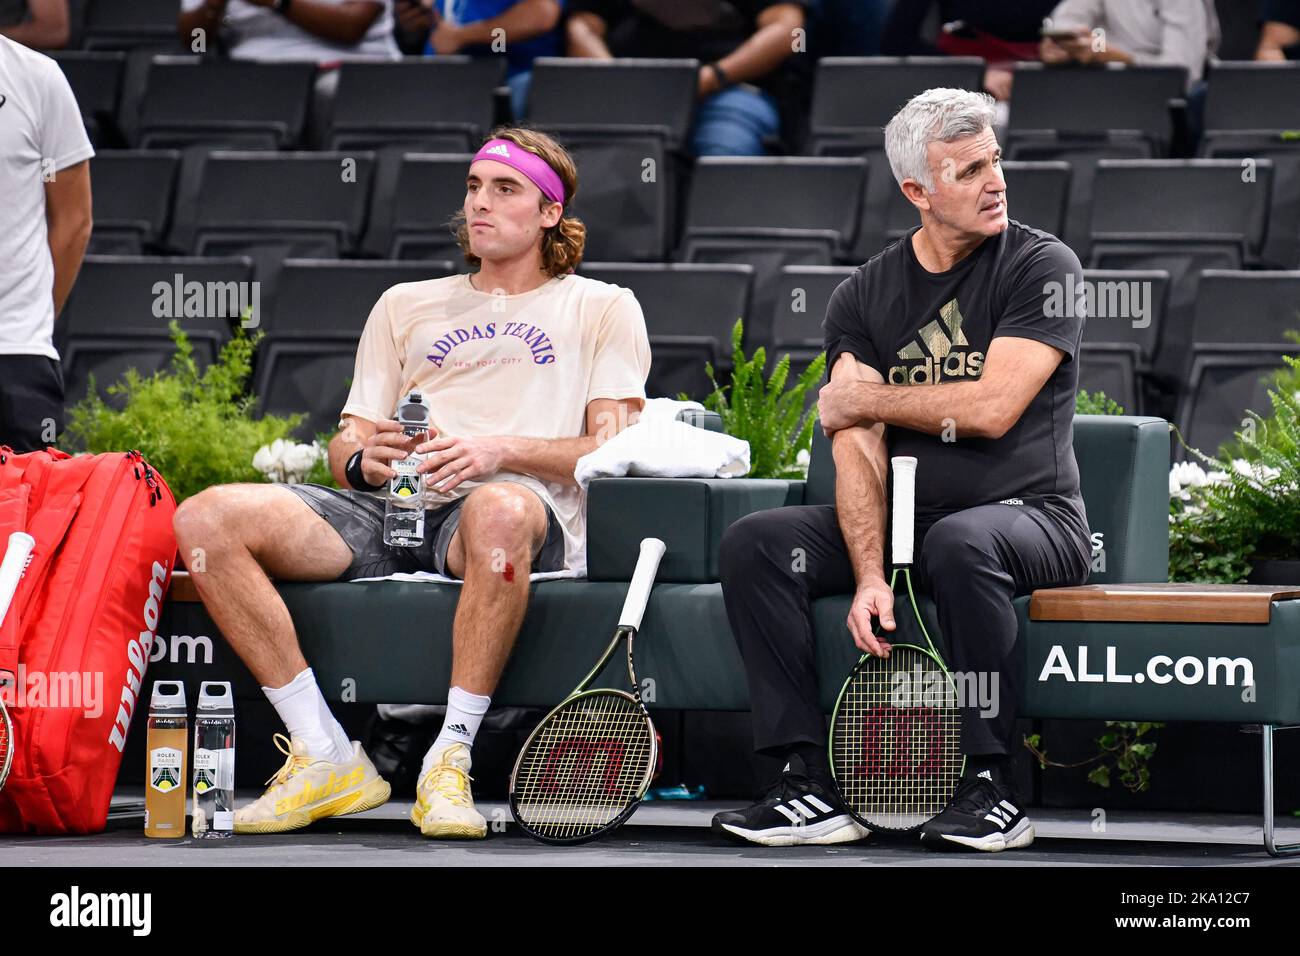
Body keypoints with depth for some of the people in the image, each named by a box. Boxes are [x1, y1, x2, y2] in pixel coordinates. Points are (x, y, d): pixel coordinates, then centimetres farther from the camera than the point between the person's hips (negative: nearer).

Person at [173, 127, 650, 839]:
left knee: (499, 511, -45)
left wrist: (502, 450, -12)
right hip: (392, 510, 4)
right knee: (206, 519, -22)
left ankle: (450, 761, -35)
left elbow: (614, 451, 5)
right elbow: (348, 442, 24)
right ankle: (327, 759, -22)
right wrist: (364, 459, -2)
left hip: (518, 507, -4)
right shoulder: (406, 305, 31)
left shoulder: (602, 309, 19)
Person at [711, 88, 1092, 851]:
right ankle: (812, 787, -20)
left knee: (959, 541, -38)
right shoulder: (864, 296, 7)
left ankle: (992, 787, -27)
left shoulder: (1042, 267, -5)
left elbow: (990, 409, -16)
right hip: (902, 522, 5)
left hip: (1031, 515, -5)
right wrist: (869, 575, -19)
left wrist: (861, 399, -3)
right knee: (755, 543, -16)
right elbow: (858, 450, -4)